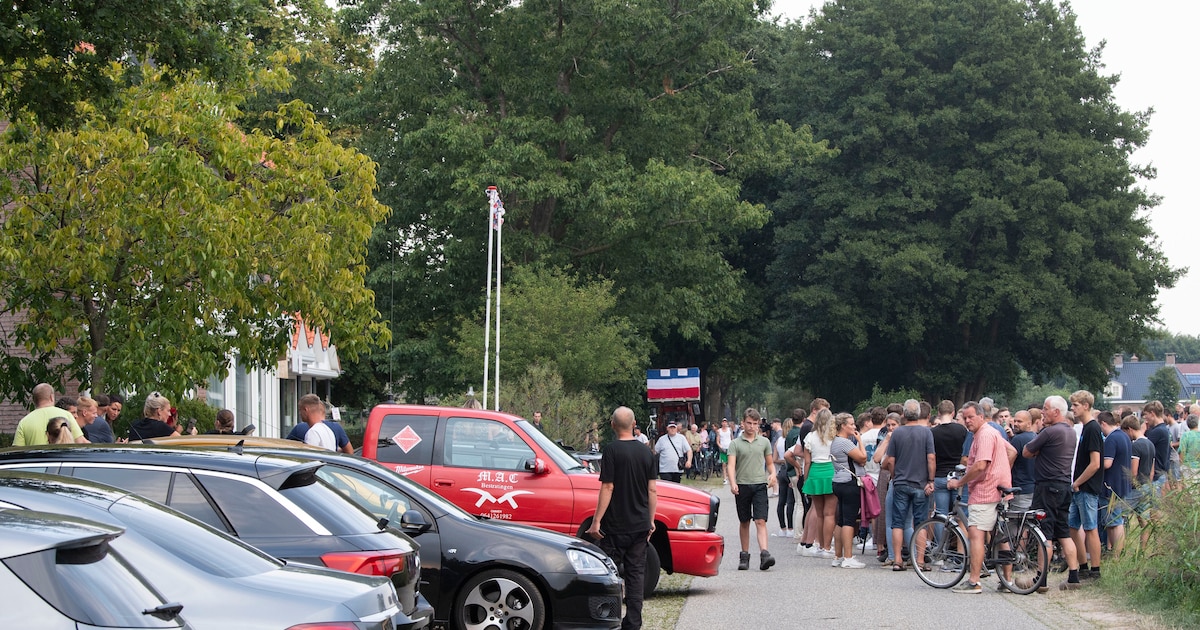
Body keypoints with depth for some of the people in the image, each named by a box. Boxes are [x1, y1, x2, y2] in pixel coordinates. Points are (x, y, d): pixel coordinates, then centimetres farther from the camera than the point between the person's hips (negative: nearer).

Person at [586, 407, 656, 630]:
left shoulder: (612, 450, -11)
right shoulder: (645, 452, 6)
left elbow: (607, 488, -14)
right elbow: (652, 490, 8)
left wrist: (596, 521, -11)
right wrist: (651, 520, 17)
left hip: (616, 525, -5)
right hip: (640, 525, 5)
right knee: (636, 573, 8)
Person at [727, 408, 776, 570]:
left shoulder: (764, 442, 9)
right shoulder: (735, 444, 3)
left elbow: (770, 462, 18)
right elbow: (731, 465, -6)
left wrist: (772, 474, -3)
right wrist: (732, 483, -22)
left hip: (760, 485, 0)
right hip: (742, 486, 0)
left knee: (760, 521, -11)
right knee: (744, 522, 9)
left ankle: (764, 554, -22)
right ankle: (744, 556, 18)